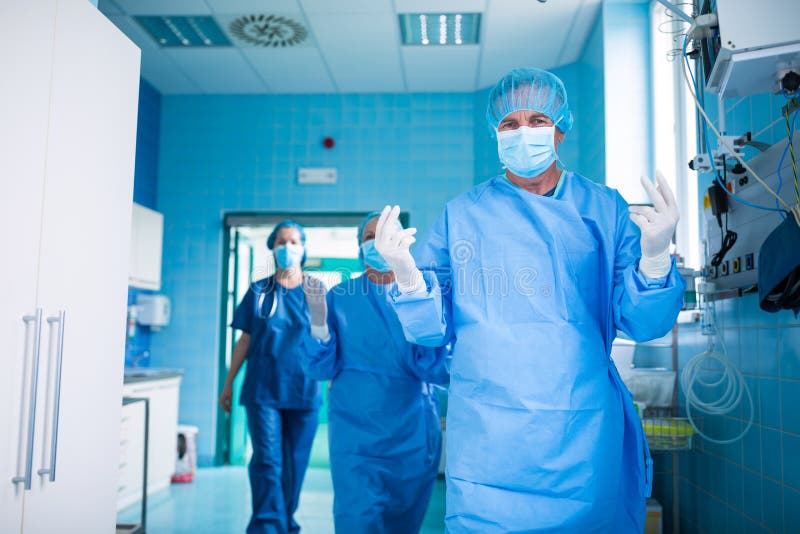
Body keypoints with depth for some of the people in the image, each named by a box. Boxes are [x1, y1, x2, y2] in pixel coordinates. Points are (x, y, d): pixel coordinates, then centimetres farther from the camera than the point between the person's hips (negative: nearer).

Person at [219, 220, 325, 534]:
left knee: (295, 463, 8)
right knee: (267, 460, -8)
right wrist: (228, 384, 8)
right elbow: (245, 340, 9)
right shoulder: (259, 291, 6)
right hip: (262, 390, 0)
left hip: (303, 390, 1)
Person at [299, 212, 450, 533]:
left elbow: (440, 370, -7)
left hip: (414, 435, 2)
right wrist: (319, 319, -20)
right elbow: (321, 368, -4)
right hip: (357, 434, -1)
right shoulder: (340, 298, 1)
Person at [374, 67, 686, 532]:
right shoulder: (463, 213, 3)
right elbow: (436, 327, 1)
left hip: (585, 432, 1)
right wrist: (405, 272, -17)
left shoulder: (604, 209, 3)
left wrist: (655, 255, -20)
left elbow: (644, 324, -2)